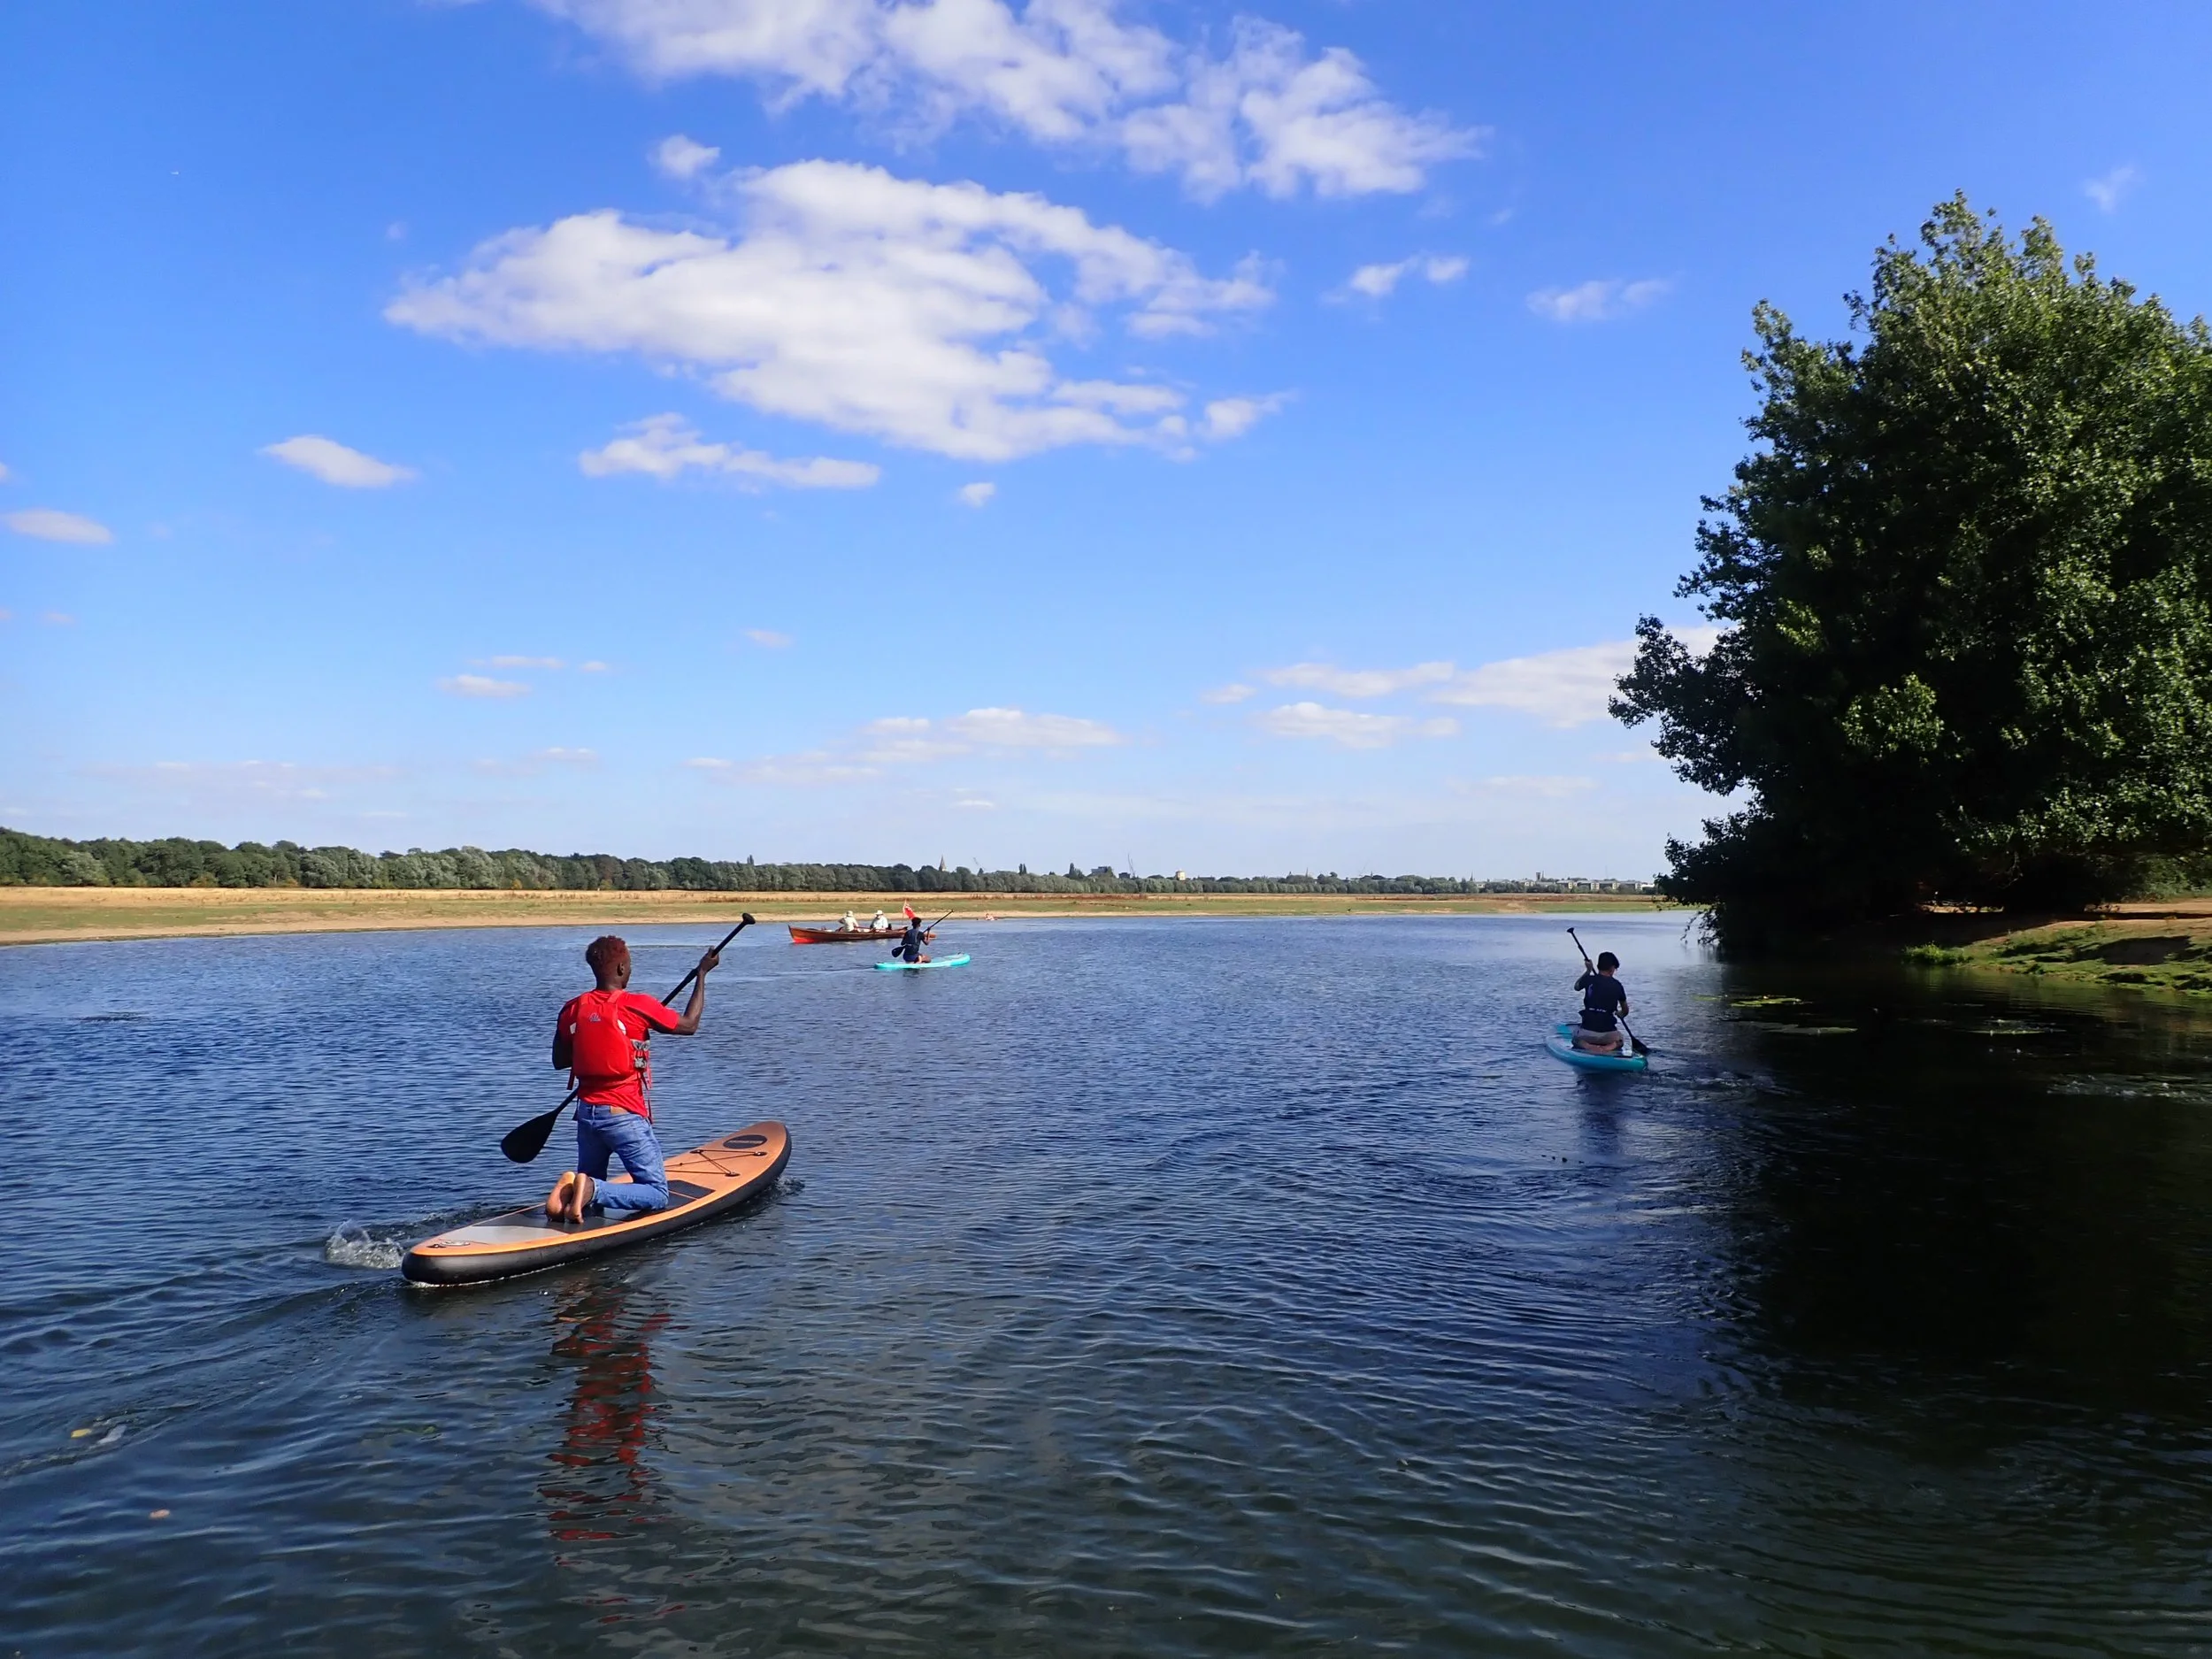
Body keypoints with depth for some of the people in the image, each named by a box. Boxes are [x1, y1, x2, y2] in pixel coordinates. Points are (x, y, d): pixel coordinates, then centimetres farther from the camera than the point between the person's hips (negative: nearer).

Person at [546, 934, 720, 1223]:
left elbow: (559, 1060, 12)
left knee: (591, 1190, 24)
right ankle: (592, 1189, -21)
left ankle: (572, 1186, -10)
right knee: (657, 1194, 1)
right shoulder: (638, 1006, -13)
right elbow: (689, 1024, 1)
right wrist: (702, 973, 9)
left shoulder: (572, 1009, 0)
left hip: (587, 1112, 6)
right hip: (624, 1116, -6)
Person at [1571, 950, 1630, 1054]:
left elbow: (1576, 987, 21)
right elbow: (1625, 1011, 15)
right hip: (1608, 1033, 1)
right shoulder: (1617, 985, -1)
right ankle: (1609, 1047, -3)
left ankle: (1587, 1046, -5)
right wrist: (1620, 1014, 39)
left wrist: (1588, 970, 32)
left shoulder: (1589, 980, -5)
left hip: (1587, 1031, -1)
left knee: (1576, 1039, 31)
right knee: (1619, 1041, 34)